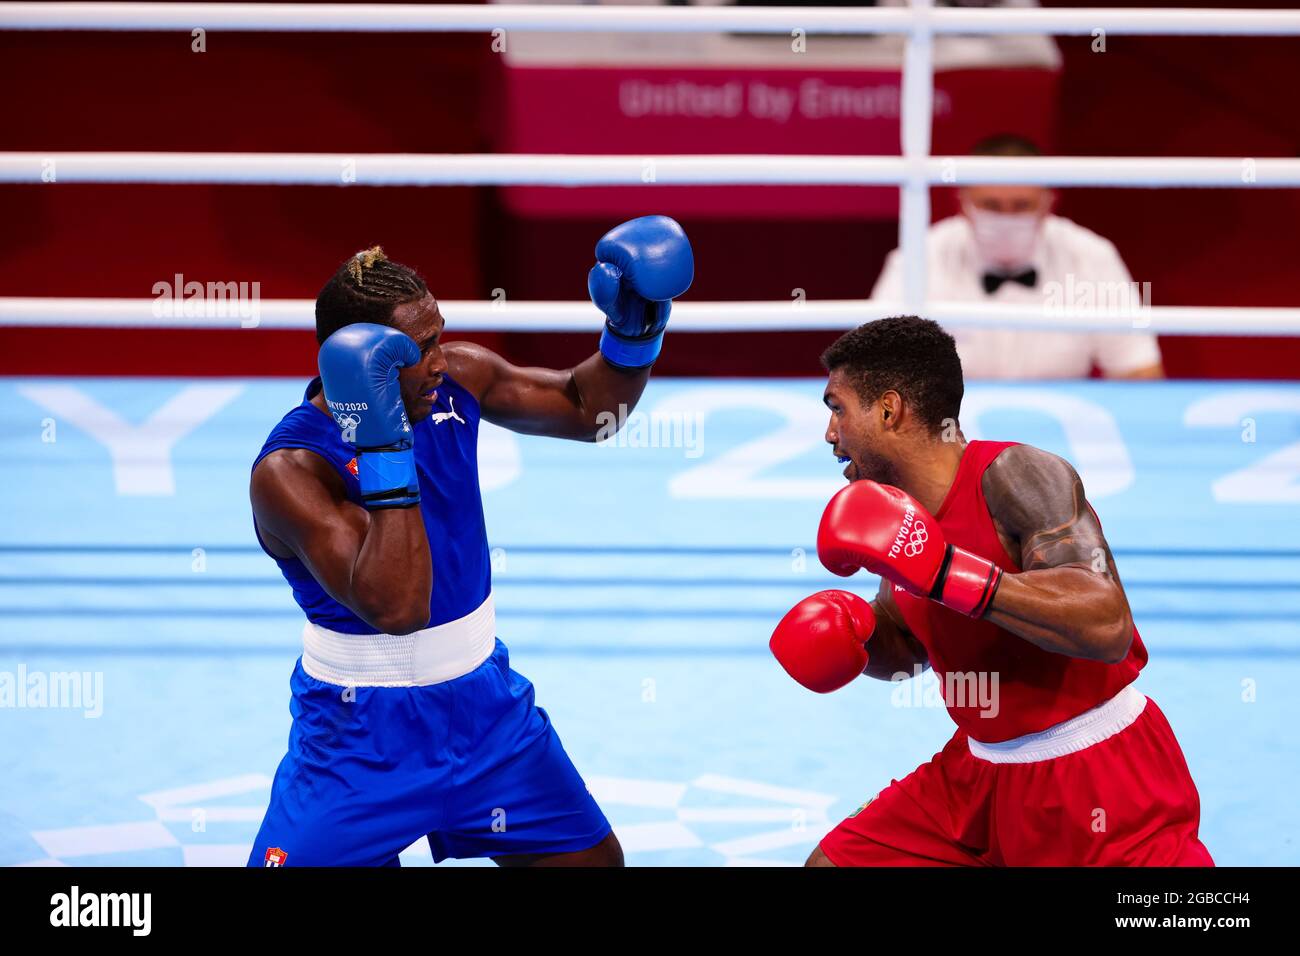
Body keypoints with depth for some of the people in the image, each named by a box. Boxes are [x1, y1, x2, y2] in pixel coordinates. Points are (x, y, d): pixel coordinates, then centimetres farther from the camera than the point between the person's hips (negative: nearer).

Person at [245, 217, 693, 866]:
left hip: (484, 700, 6)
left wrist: (634, 330, -11)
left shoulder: (454, 381, -7)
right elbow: (397, 608, -37)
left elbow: (587, 409, 8)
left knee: (593, 860, 10)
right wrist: (383, 448, -40)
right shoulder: (290, 470, -26)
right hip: (360, 735, -6)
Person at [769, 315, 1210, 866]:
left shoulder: (1013, 475, -20)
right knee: (831, 862, 7)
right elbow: (902, 651, 20)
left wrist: (944, 571, -37)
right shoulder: (900, 512, 3)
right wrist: (851, 635, -5)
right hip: (980, 771, 8)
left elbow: (1107, 625, -34)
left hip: (1096, 777, -8)